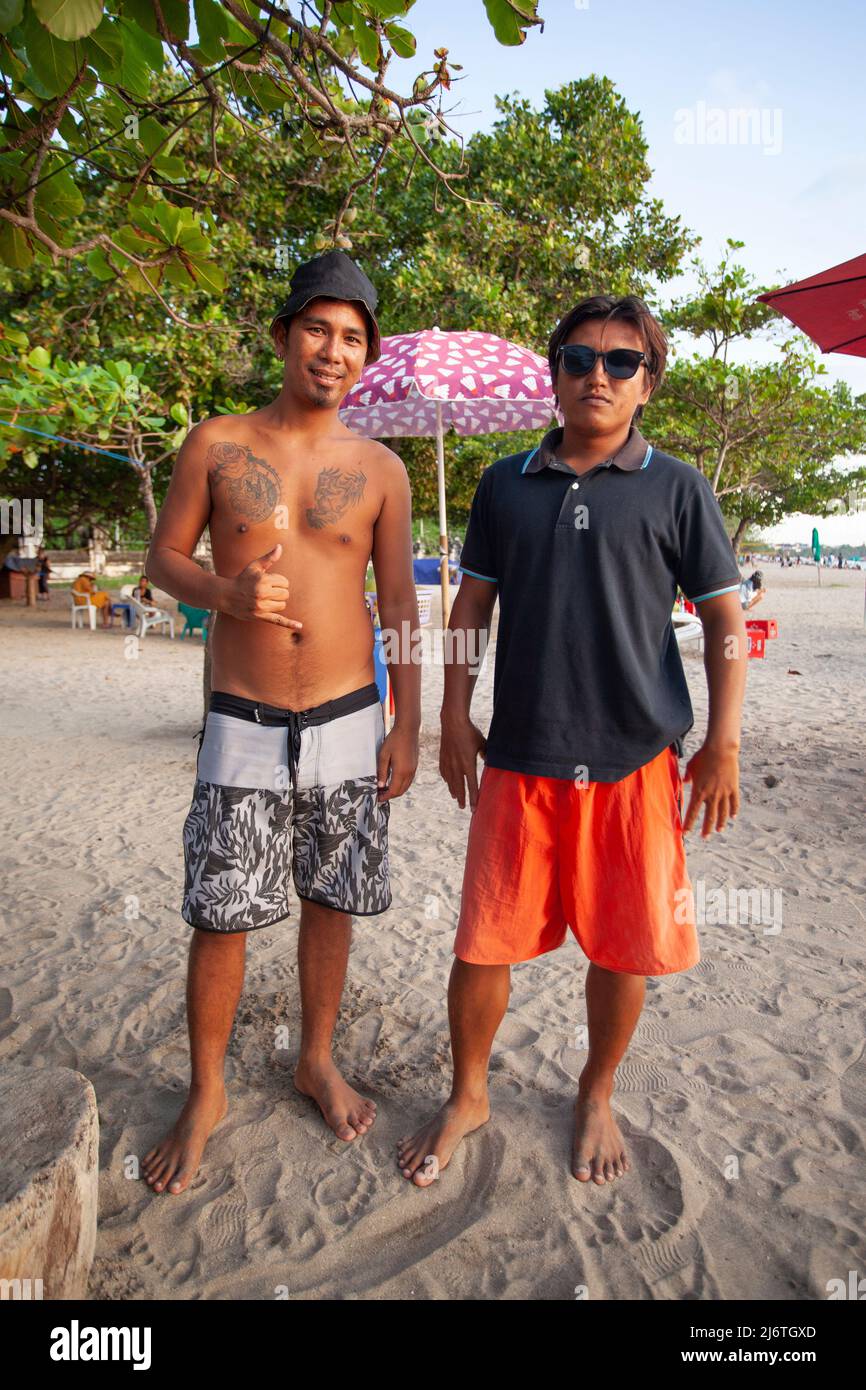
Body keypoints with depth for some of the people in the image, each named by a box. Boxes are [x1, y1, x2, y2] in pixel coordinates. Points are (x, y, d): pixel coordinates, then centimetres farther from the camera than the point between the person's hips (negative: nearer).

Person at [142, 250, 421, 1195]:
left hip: (348, 723, 2)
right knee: (219, 916, 3)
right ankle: (205, 1094, 25)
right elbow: (163, 557, 6)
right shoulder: (215, 445, 1)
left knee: (329, 903, 12)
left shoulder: (380, 470, 3)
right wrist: (225, 593, -17)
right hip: (243, 726, -1)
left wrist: (407, 724, 0)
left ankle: (317, 1061, 35)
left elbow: (400, 602, 4)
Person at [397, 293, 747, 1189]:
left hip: (635, 761, -1)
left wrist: (722, 745, -4)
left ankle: (596, 1098, 37)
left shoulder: (677, 490, 2)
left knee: (622, 951, 10)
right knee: (483, 944, 6)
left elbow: (725, 620, 3)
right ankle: (467, 1097, 31)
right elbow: (473, 604, 12)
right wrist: (454, 718, 5)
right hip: (519, 759, 1)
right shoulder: (506, 485, 8)